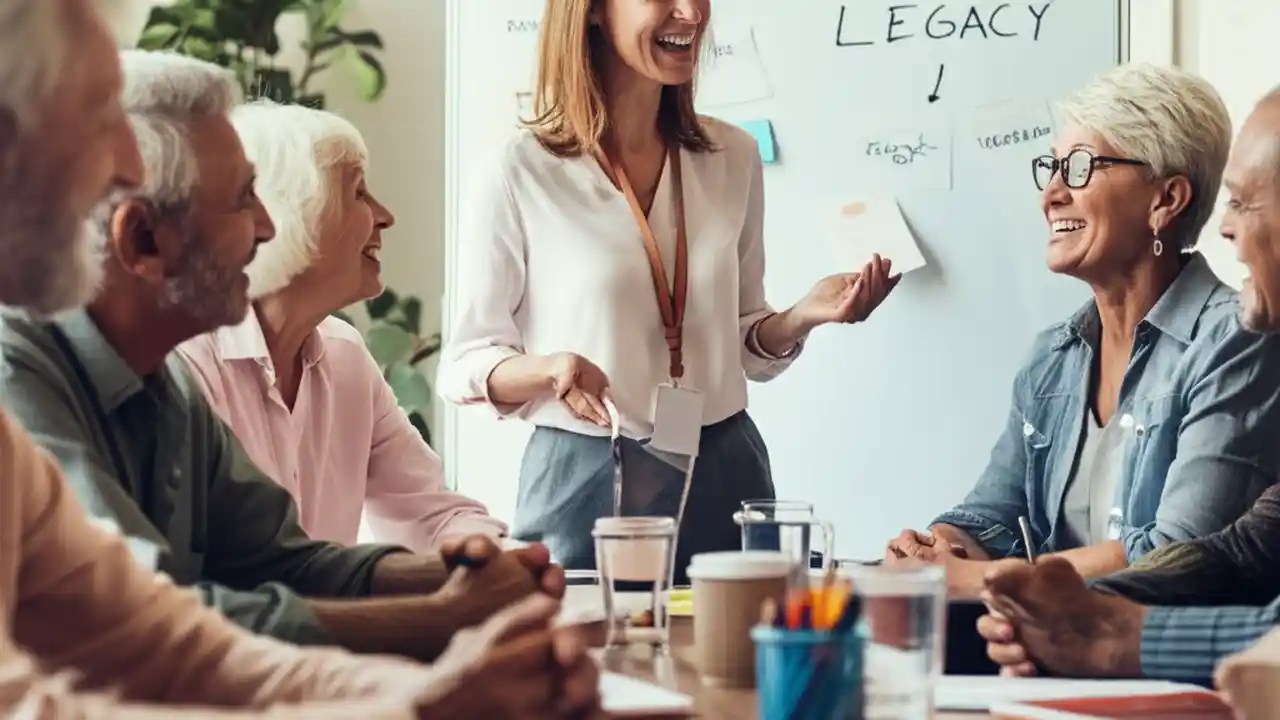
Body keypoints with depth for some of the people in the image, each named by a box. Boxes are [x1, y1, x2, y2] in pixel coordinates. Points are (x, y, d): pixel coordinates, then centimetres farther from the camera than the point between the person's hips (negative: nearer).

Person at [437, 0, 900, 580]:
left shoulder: (733, 157, 5)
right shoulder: (523, 174, -8)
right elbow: (464, 365, -3)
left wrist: (803, 317, -6)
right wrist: (548, 369, -23)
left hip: (725, 473, 4)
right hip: (585, 482, -4)